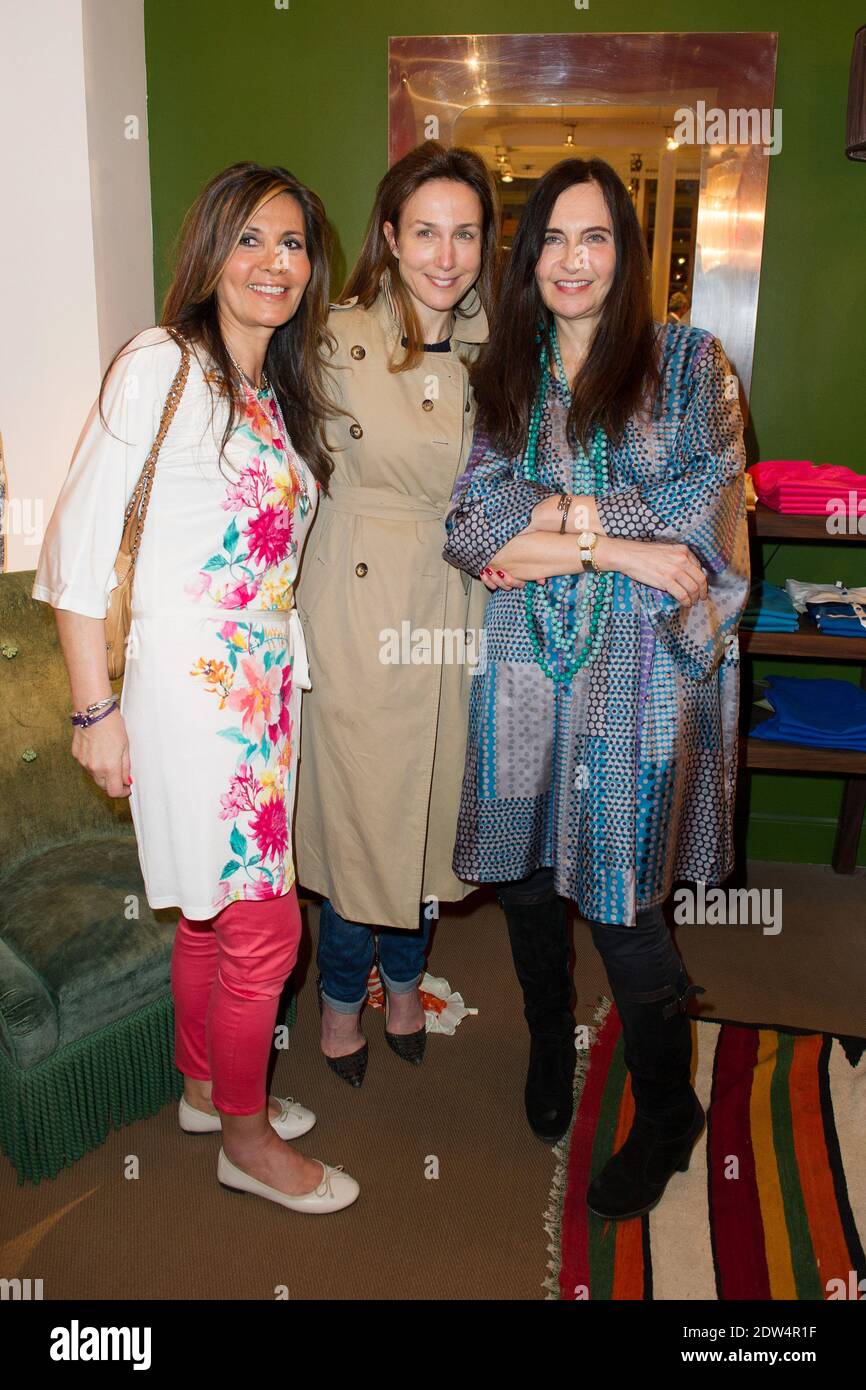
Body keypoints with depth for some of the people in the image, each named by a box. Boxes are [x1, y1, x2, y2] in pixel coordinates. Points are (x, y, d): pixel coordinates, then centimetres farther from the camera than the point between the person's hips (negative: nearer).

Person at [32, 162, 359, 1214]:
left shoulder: (279, 393, 14)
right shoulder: (160, 366, -9)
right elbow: (76, 545, -13)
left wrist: (288, 671, 10)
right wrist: (96, 710, -14)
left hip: (267, 684, 7)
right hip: (189, 687, -7)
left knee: (213, 907, 19)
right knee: (264, 923, 0)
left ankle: (206, 1085, 39)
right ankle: (246, 1138, 22)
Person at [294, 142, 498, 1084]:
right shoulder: (337, 341, -7)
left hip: (456, 617, 4)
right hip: (360, 613, -4)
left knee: (432, 805, 15)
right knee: (359, 808, 5)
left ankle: (403, 977, 42)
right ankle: (341, 995, 33)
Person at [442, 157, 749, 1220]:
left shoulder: (689, 363, 2)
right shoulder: (502, 377, 9)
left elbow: (702, 513, -11)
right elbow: (468, 529, -5)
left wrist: (548, 516, -13)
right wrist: (619, 546, -16)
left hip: (642, 672, -3)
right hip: (525, 669, 3)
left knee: (622, 908, 2)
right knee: (522, 880, 14)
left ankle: (668, 1112, 29)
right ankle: (549, 1051, 44)